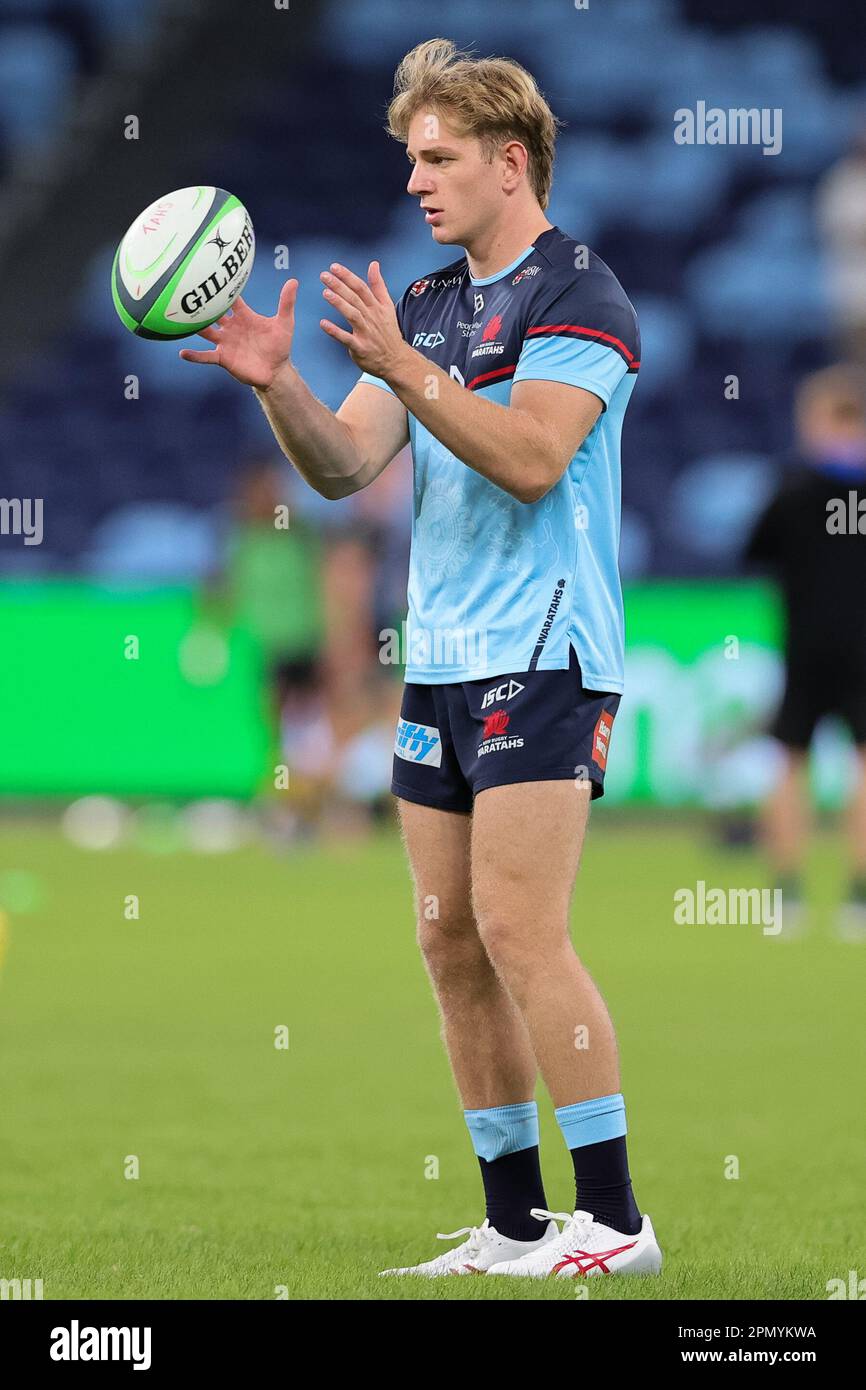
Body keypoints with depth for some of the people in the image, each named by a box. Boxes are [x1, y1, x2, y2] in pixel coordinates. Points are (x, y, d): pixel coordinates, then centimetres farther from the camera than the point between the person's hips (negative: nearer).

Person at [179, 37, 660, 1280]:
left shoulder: (577, 293, -7)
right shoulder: (424, 304, 16)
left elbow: (531, 458, -20)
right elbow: (342, 465, 10)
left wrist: (396, 364, -24)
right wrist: (276, 383, -7)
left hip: (543, 659, -8)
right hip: (440, 664, 8)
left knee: (517, 927, -14)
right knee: (452, 941, 5)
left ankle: (614, 1220, -10)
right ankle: (515, 1223, 10)